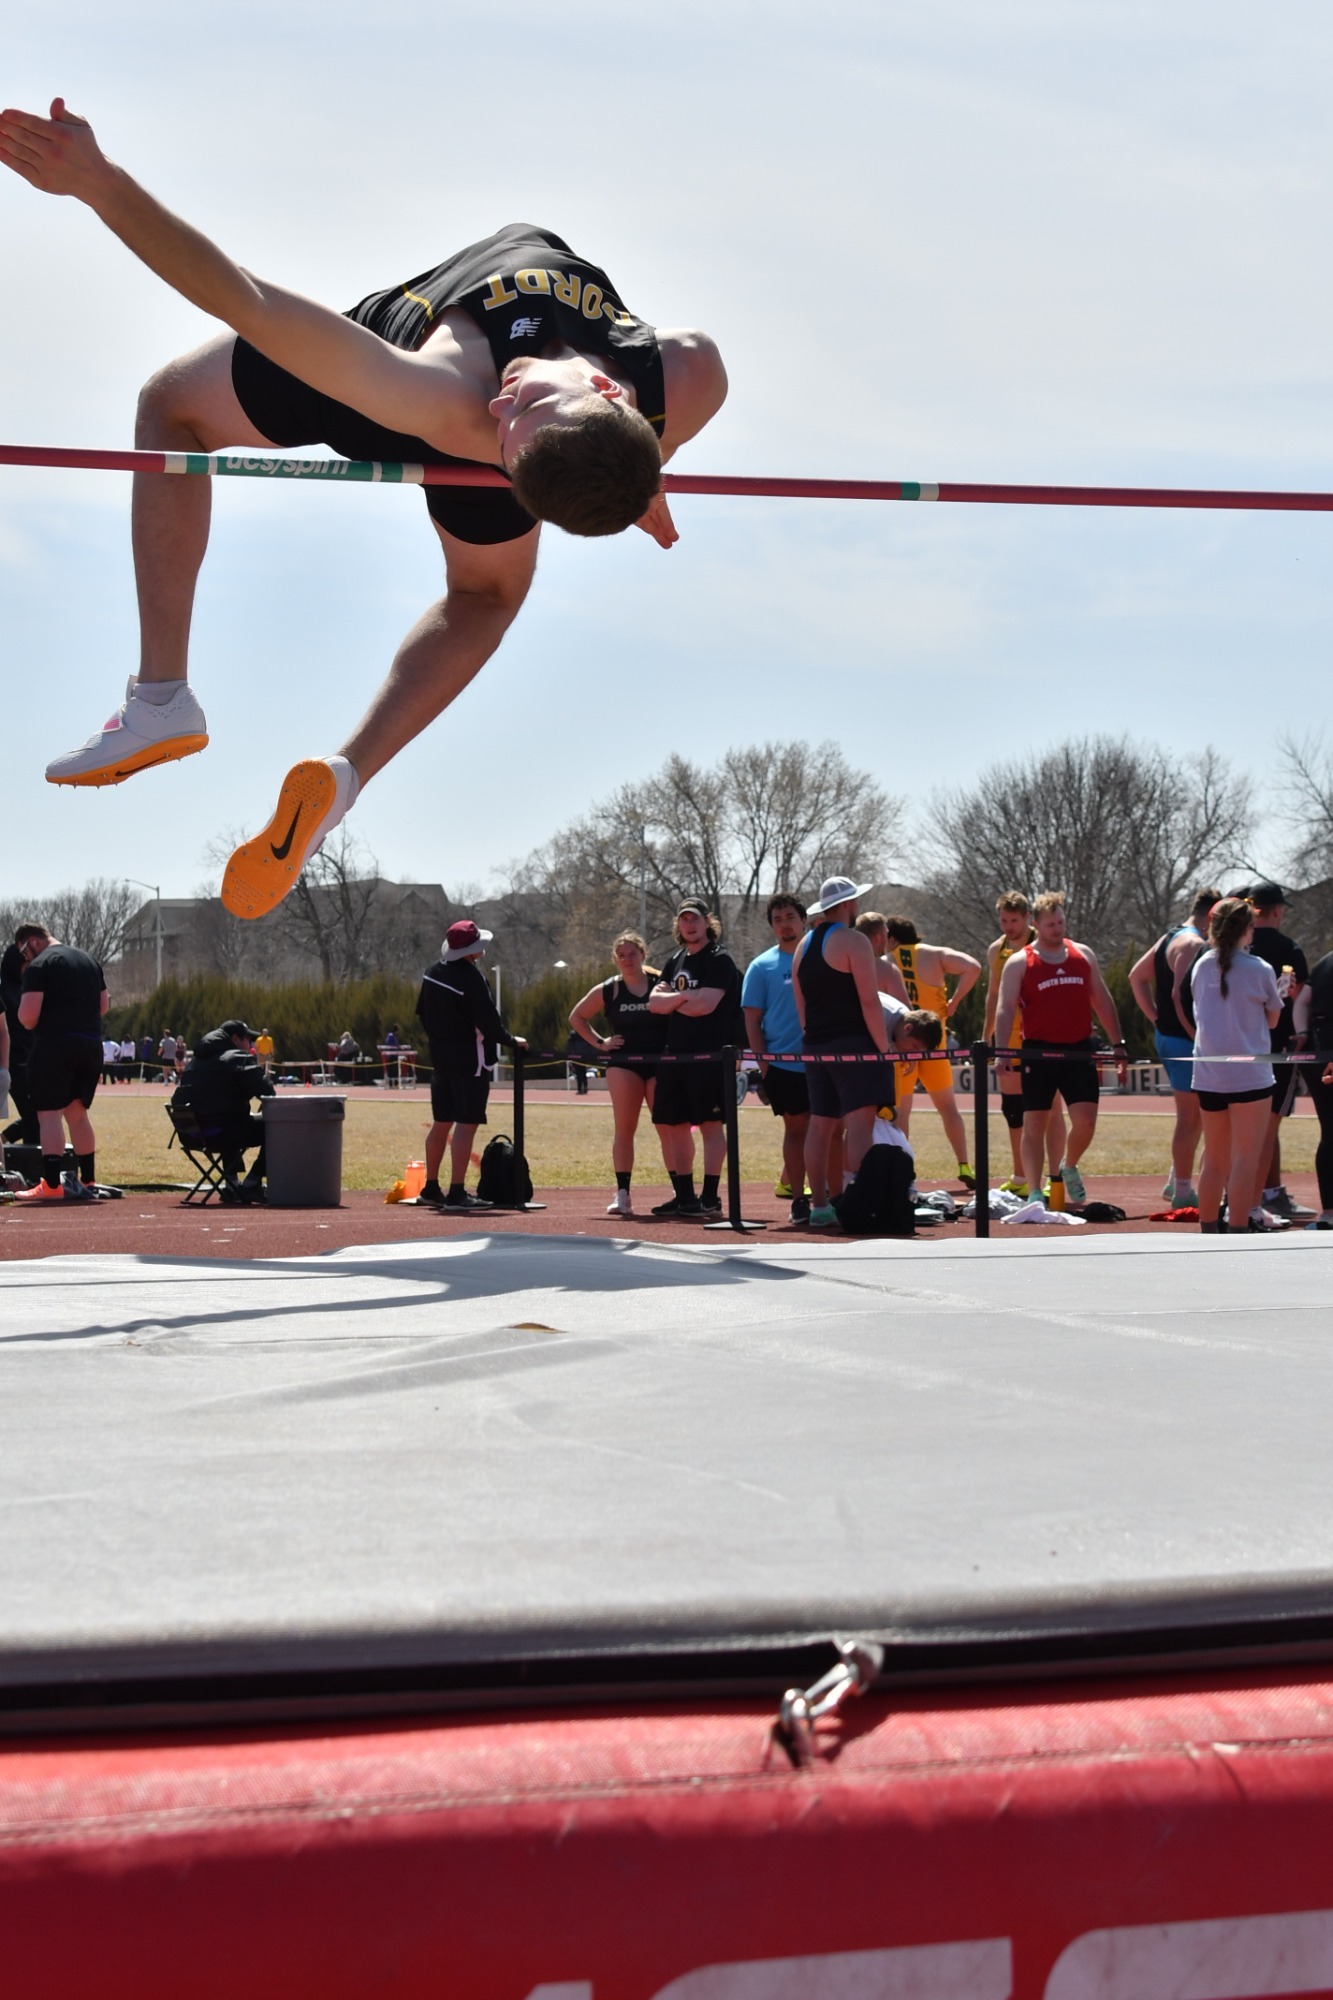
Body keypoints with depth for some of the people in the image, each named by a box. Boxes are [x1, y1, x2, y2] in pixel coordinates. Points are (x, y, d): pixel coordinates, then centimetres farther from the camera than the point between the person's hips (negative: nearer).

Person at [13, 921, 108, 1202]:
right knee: (77, 1113, 16)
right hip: (91, 1043, 7)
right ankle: (87, 1182, 17)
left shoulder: (39, 965, -7)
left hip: (54, 1045, -7)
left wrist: (30, 1024, 7)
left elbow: (28, 1015, -14)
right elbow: (103, 1005, 21)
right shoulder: (88, 960, 17)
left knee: (49, 1113, -4)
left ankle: (52, 1185, -10)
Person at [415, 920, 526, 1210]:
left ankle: (431, 1188, 22)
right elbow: (488, 1022, -19)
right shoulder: (471, 978, -19)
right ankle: (456, 1193, -10)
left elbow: (422, 1012, 16)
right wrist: (512, 1041, -3)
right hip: (470, 1061, -9)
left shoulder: (433, 972, 7)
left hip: (441, 1058, 9)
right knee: (466, 1124, -7)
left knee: (441, 1123, 16)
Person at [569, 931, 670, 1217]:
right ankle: (622, 1193, -1)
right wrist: (599, 1043, 7)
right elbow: (576, 1016, 16)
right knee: (623, 1129, -2)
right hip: (623, 1064, 1)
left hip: (660, 1064, -1)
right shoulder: (608, 991, 6)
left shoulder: (661, 984, 0)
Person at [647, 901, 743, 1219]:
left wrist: (672, 1002, 0)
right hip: (676, 1053, 8)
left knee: (709, 1122, -8)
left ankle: (709, 1196, -6)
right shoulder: (675, 961, 18)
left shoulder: (720, 960, -5)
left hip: (710, 1054, -8)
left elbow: (706, 1005, -17)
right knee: (669, 1124, 10)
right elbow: (654, 1002, 7)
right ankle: (683, 1195, 19)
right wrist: (684, 996, -10)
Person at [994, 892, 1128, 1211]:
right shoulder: (1019, 963, 0)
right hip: (1038, 1053, -2)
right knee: (1034, 1125, -2)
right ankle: (1034, 1194, 3)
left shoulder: (1084, 955, 11)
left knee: (1086, 1121, -5)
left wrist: (1119, 1045, 11)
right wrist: (1001, 1051, -21)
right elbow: (1005, 1009, -7)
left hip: (1079, 1052, 2)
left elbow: (1102, 1001, 16)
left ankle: (1069, 1167, 25)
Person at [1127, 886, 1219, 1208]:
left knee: (1193, 1114, 19)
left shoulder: (1170, 937, 15)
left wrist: (1156, 1018, 17)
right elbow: (1181, 994, -27)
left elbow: (1137, 976, 22)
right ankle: (1183, 1191, 2)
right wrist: (1198, 1036, -22)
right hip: (1185, 1041, -10)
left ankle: (1177, 1182, 24)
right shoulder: (1194, 944, -16)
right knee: (1190, 1116, -3)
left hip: (1165, 1035, 10)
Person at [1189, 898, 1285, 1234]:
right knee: (1246, 1160, -3)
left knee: (1214, 1160, 14)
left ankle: (1208, 1233, 19)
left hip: (1208, 1076, 5)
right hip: (1249, 1074, -5)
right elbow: (1273, 1019, 5)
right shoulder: (1260, 969, -7)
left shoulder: (1201, 966, 6)